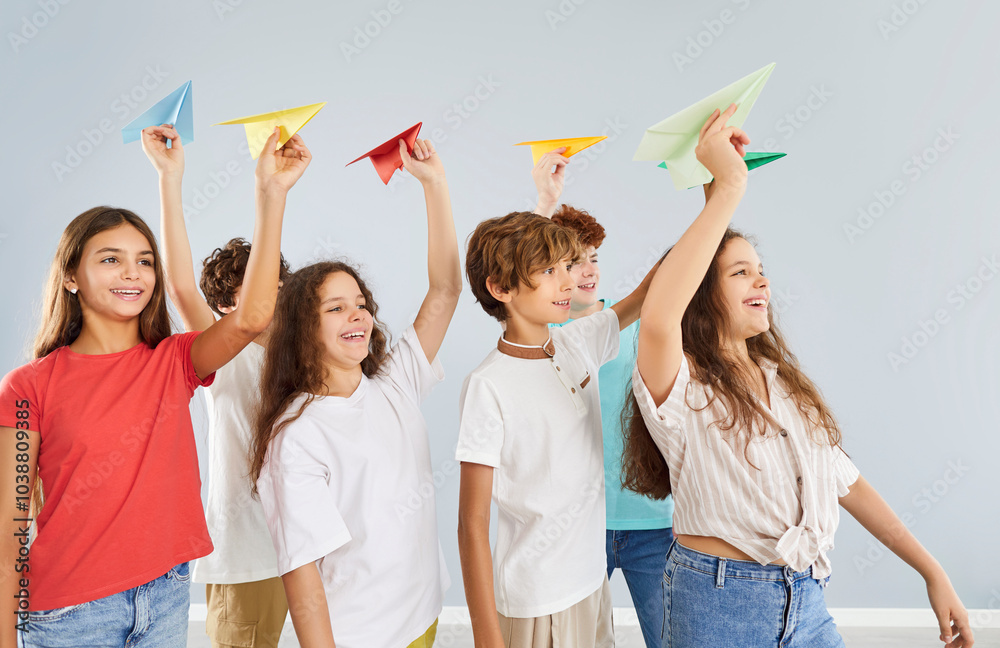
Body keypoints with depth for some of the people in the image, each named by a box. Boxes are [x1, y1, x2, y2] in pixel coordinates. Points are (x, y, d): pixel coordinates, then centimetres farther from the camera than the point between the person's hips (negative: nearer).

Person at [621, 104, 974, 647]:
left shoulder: (785, 384, 11)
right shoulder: (680, 387, -13)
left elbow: (844, 481, 13)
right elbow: (657, 319, -36)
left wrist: (932, 573, 10)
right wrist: (728, 187, -32)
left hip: (807, 602, 6)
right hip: (719, 602, -6)